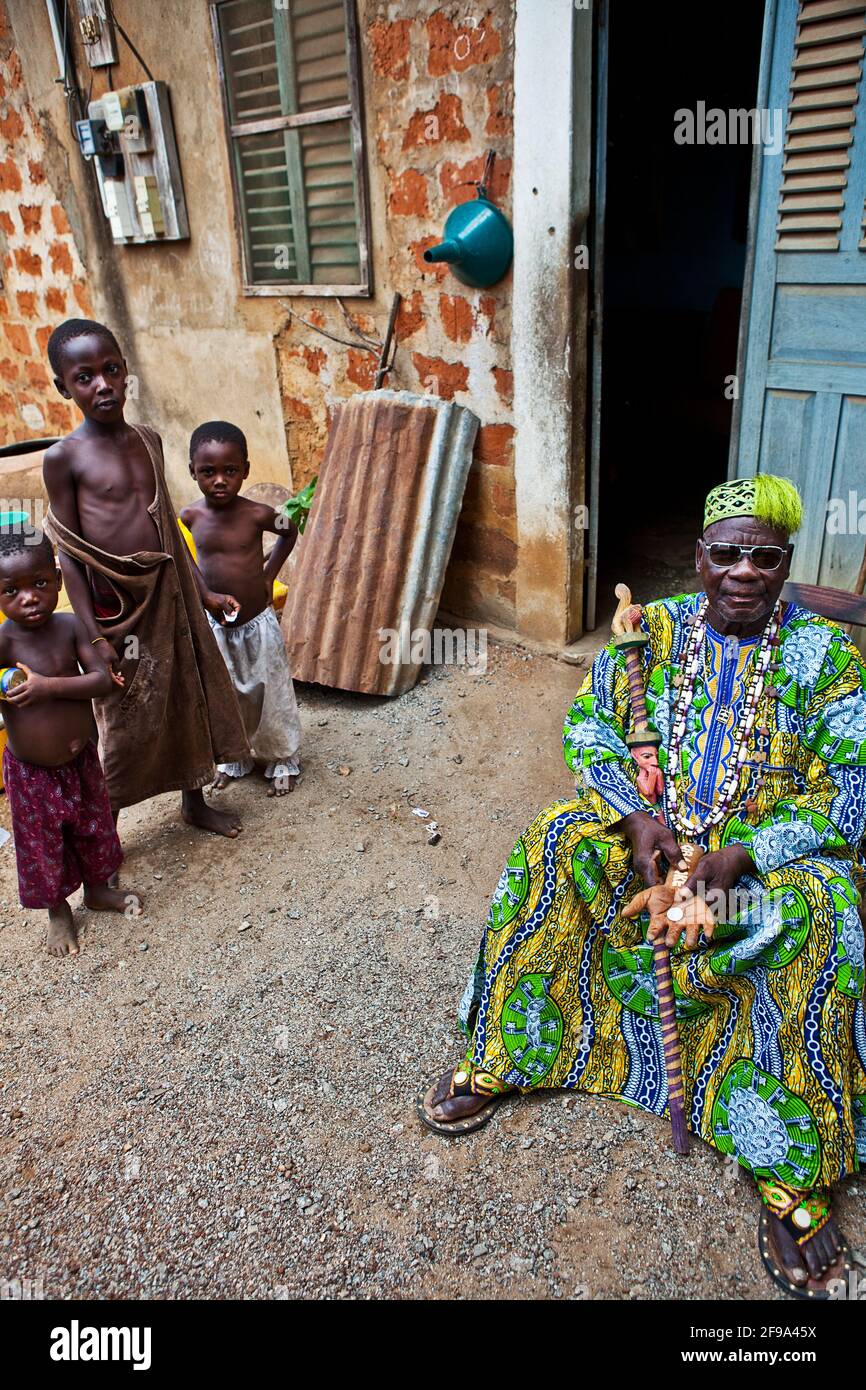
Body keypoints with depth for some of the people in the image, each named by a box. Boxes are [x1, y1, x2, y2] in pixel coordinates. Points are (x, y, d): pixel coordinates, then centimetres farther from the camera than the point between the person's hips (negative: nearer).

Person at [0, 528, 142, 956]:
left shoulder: (70, 627, -13)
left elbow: (102, 680, -18)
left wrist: (49, 686, -28)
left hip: (81, 759, 3)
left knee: (93, 831, 23)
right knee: (42, 846, 16)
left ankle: (97, 890, 51)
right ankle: (58, 911, 43)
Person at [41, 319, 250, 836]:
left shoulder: (149, 440, 4)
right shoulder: (64, 457, -12)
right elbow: (69, 555, -11)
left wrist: (203, 592, 13)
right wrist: (94, 636, -15)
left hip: (167, 593, 6)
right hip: (115, 604, -5)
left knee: (189, 696, 16)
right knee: (123, 720, 5)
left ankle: (195, 802, 38)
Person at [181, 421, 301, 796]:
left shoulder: (257, 514, -16)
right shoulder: (191, 516, -10)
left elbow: (289, 532, 5)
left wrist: (269, 575, 1)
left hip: (257, 623, -2)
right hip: (214, 625, 2)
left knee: (269, 694, 12)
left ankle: (282, 760, 31)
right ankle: (234, 756, 39)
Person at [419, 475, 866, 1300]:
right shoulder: (653, 629, 1)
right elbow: (589, 721, -1)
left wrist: (742, 855, -23)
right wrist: (636, 816, -18)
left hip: (771, 849, -1)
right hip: (648, 825, 2)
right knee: (556, 843, -24)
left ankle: (791, 1179, -18)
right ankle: (499, 1060, -9)